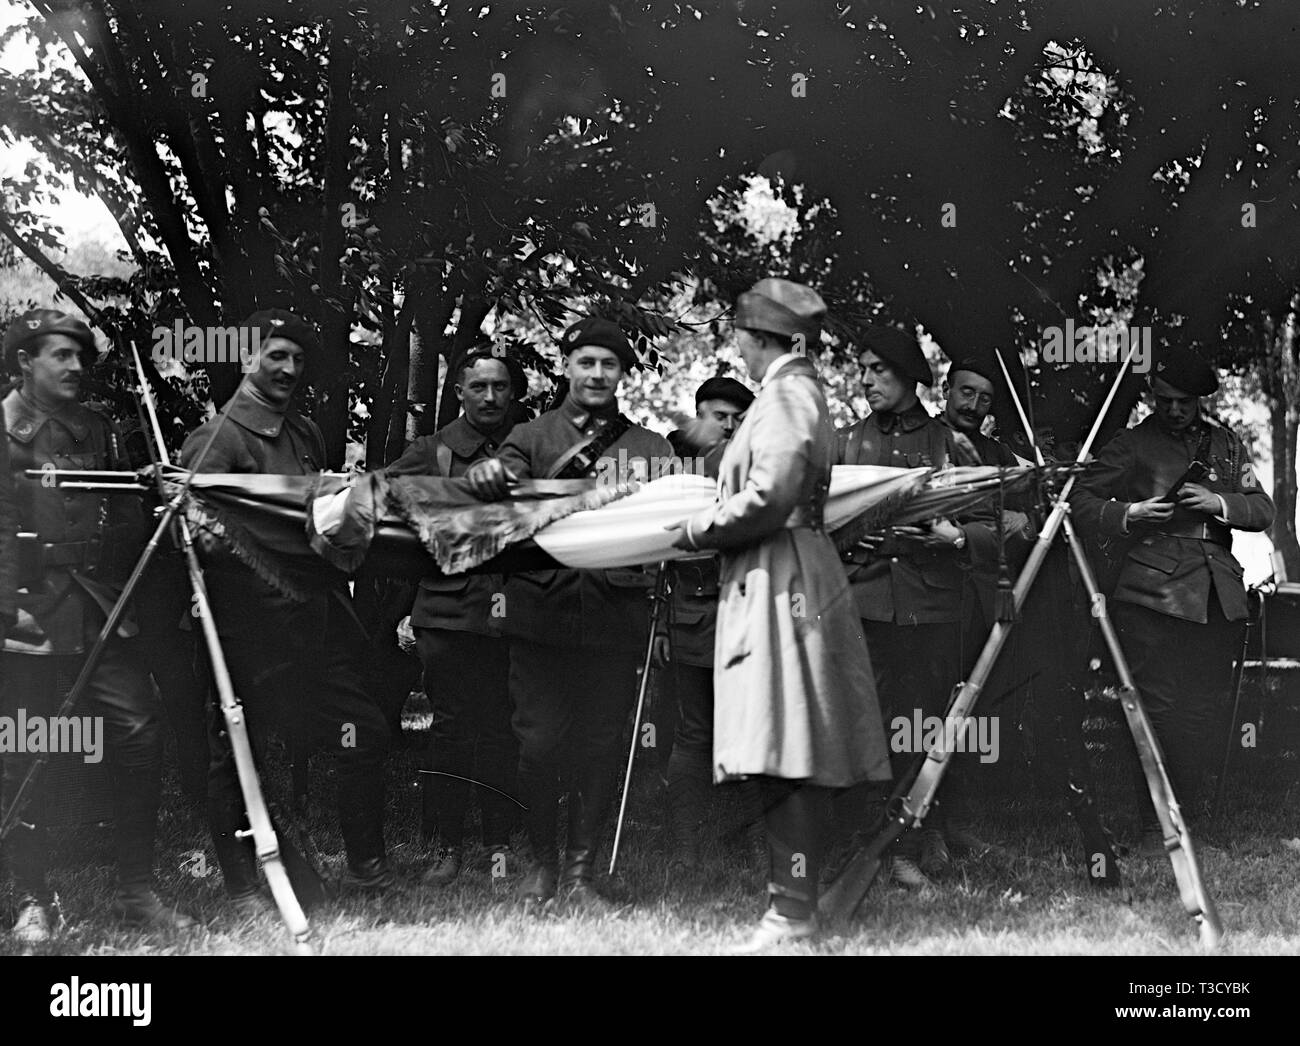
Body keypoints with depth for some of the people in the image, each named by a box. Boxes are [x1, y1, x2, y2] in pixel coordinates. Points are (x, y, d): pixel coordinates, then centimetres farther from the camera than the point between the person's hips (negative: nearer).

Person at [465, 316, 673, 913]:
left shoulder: (649, 448, 14)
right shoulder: (532, 437, 13)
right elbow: (503, 480, -5)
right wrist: (487, 475, -29)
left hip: (616, 616, 1)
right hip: (541, 611, -1)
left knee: (601, 746, 1)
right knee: (539, 743, -2)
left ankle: (579, 873, 13)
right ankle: (541, 862, 17)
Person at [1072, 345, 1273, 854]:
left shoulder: (1225, 443, 16)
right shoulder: (1132, 445, 5)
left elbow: (1263, 510, 13)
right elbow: (1082, 501, 6)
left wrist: (1220, 502, -6)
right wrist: (1128, 514, -12)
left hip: (1218, 597, 4)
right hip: (1153, 596, -4)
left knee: (1206, 715, 4)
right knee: (1158, 711, -6)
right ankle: (1154, 829, 2)